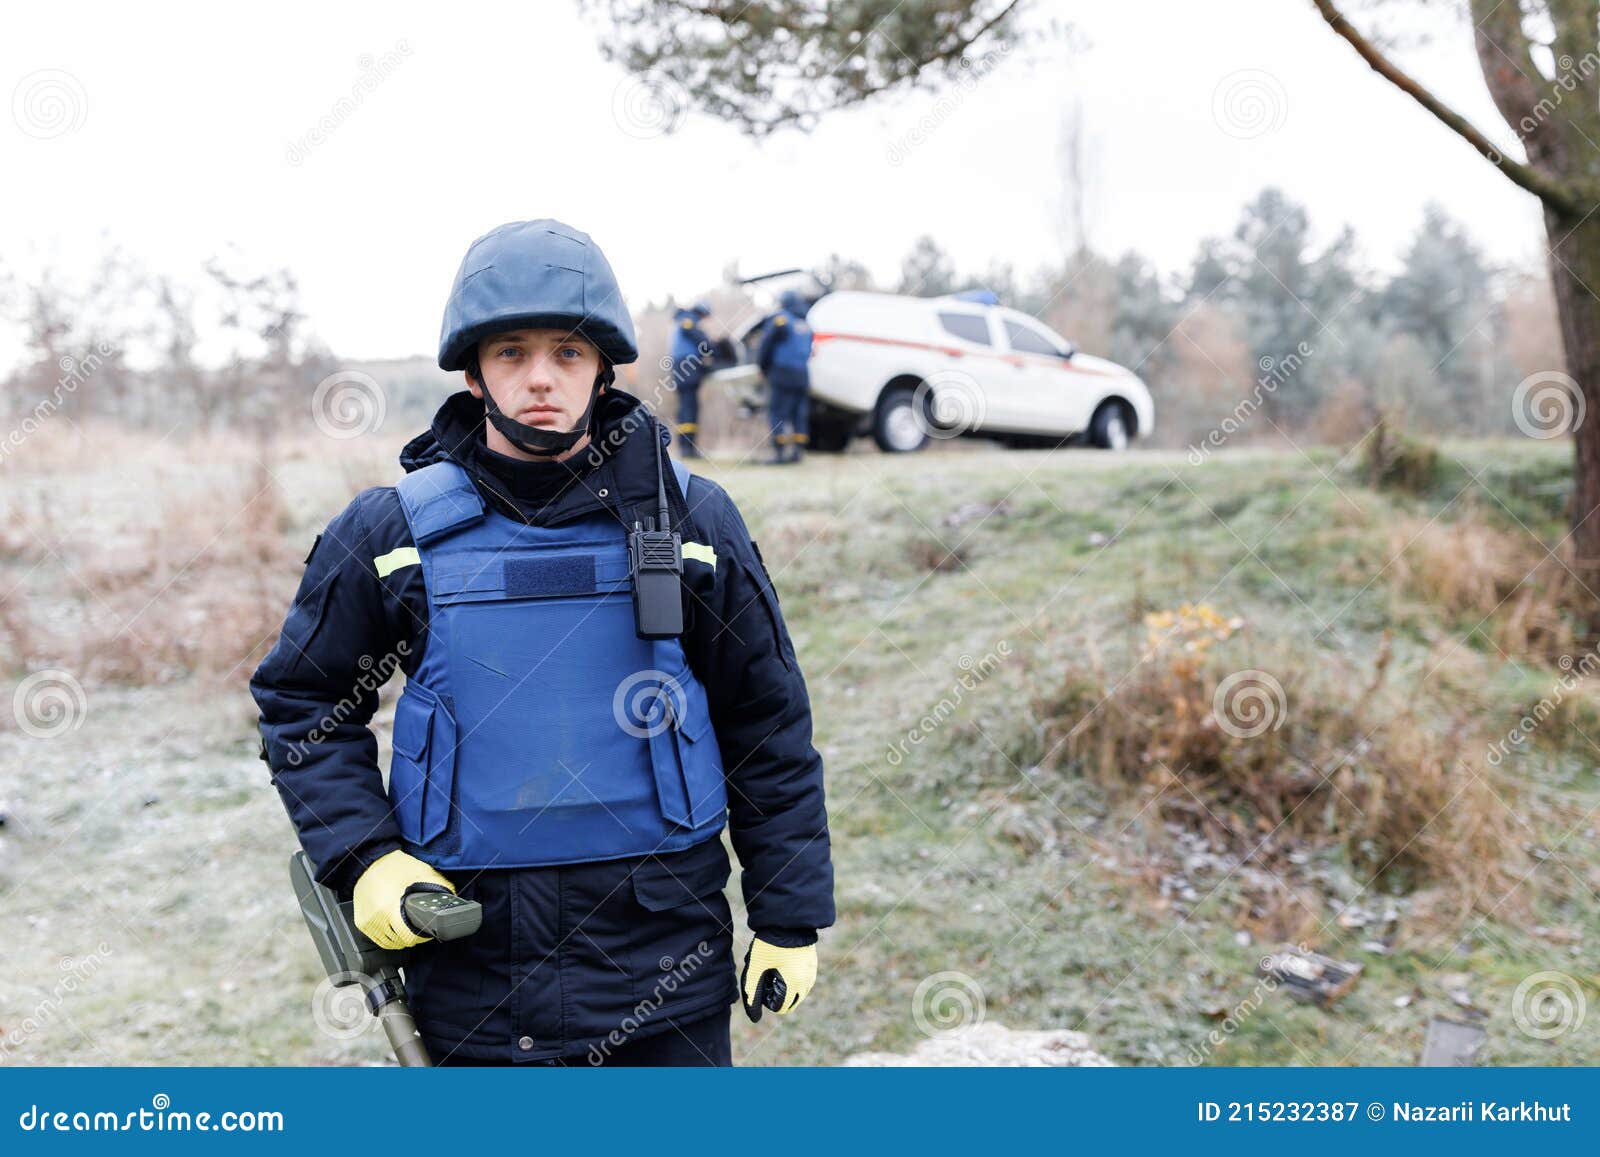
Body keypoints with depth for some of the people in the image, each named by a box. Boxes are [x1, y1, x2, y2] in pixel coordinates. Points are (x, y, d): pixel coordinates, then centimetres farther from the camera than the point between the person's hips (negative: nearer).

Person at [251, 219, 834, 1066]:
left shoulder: (690, 519, 0)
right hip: (470, 956, 1)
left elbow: (769, 728, 5)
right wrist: (363, 860, -4)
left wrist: (791, 918, 4)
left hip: (666, 960, 0)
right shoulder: (392, 533, -1)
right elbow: (299, 701, 10)